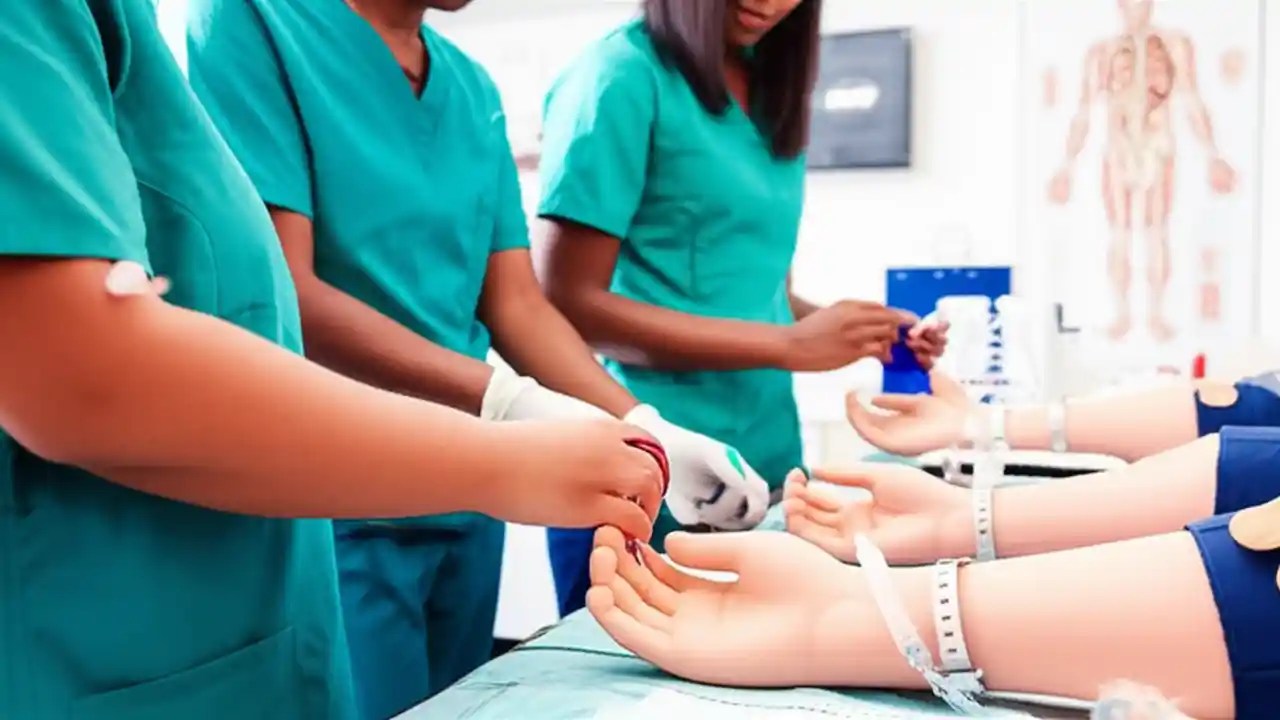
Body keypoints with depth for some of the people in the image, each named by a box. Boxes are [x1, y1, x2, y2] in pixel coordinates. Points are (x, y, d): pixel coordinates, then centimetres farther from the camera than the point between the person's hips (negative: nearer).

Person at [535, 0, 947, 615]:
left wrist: (866, 333, -3)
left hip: (765, 468, 7)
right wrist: (788, 345, -17)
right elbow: (568, 306, -16)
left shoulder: (771, 92, 10)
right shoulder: (623, 74, -10)